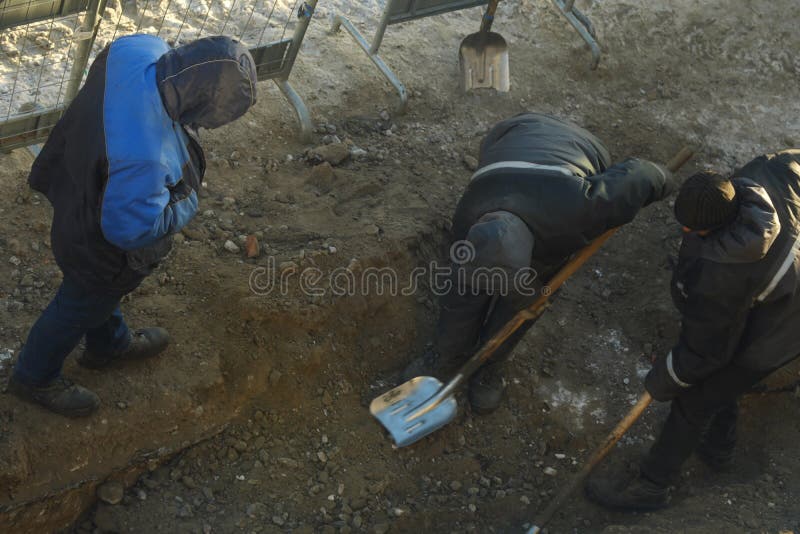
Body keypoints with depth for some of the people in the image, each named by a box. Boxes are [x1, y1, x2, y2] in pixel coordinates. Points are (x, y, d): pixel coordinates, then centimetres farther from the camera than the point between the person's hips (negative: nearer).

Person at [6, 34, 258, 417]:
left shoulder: (140, 49, -24)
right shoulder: (145, 157, -48)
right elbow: (132, 229, -32)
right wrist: (188, 200, -16)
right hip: (101, 248, -7)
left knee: (105, 293, 35)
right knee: (80, 308, 24)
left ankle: (109, 344, 65)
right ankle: (35, 378, 52)